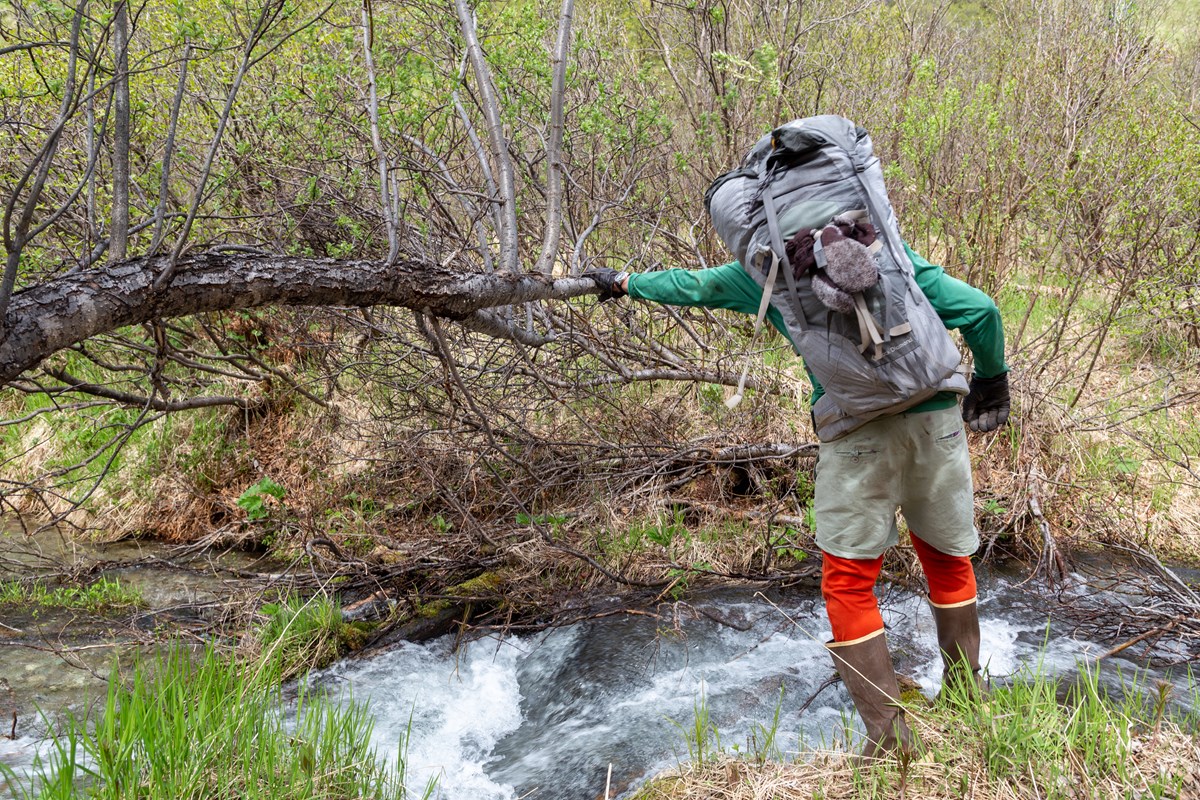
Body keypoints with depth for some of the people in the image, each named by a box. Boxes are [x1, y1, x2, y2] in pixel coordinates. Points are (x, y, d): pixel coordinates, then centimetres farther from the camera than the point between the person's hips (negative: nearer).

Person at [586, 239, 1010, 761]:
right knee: (949, 558, 20)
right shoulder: (892, 253, 11)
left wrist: (625, 283, 40)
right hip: (936, 419, 4)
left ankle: (888, 738, 5)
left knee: (848, 584, 7)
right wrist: (991, 382, 18)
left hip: (858, 428, -3)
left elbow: (692, 285, 23)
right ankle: (968, 701, 35)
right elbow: (978, 309, 3)